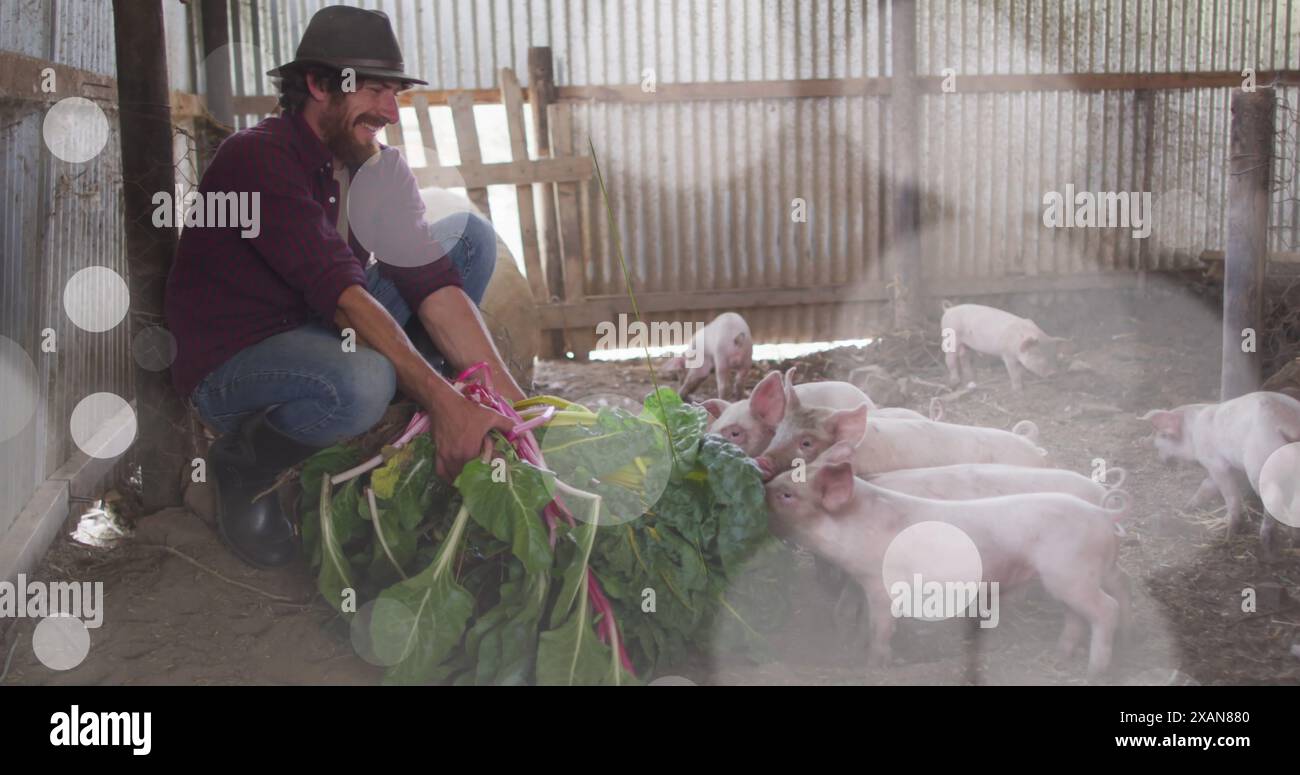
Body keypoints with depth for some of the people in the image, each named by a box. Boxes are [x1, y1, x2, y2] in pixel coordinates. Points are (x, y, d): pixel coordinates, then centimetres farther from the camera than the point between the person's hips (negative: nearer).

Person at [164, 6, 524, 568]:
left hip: (318, 335, 7)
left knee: (471, 235, -3)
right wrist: (442, 397, -39)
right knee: (360, 384, -42)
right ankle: (243, 467, -8)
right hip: (230, 368, -7)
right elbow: (340, 293, -33)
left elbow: (429, 280, -8)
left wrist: (513, 401, -20)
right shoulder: (258, 158, -23)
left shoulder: (371, 165, 0)